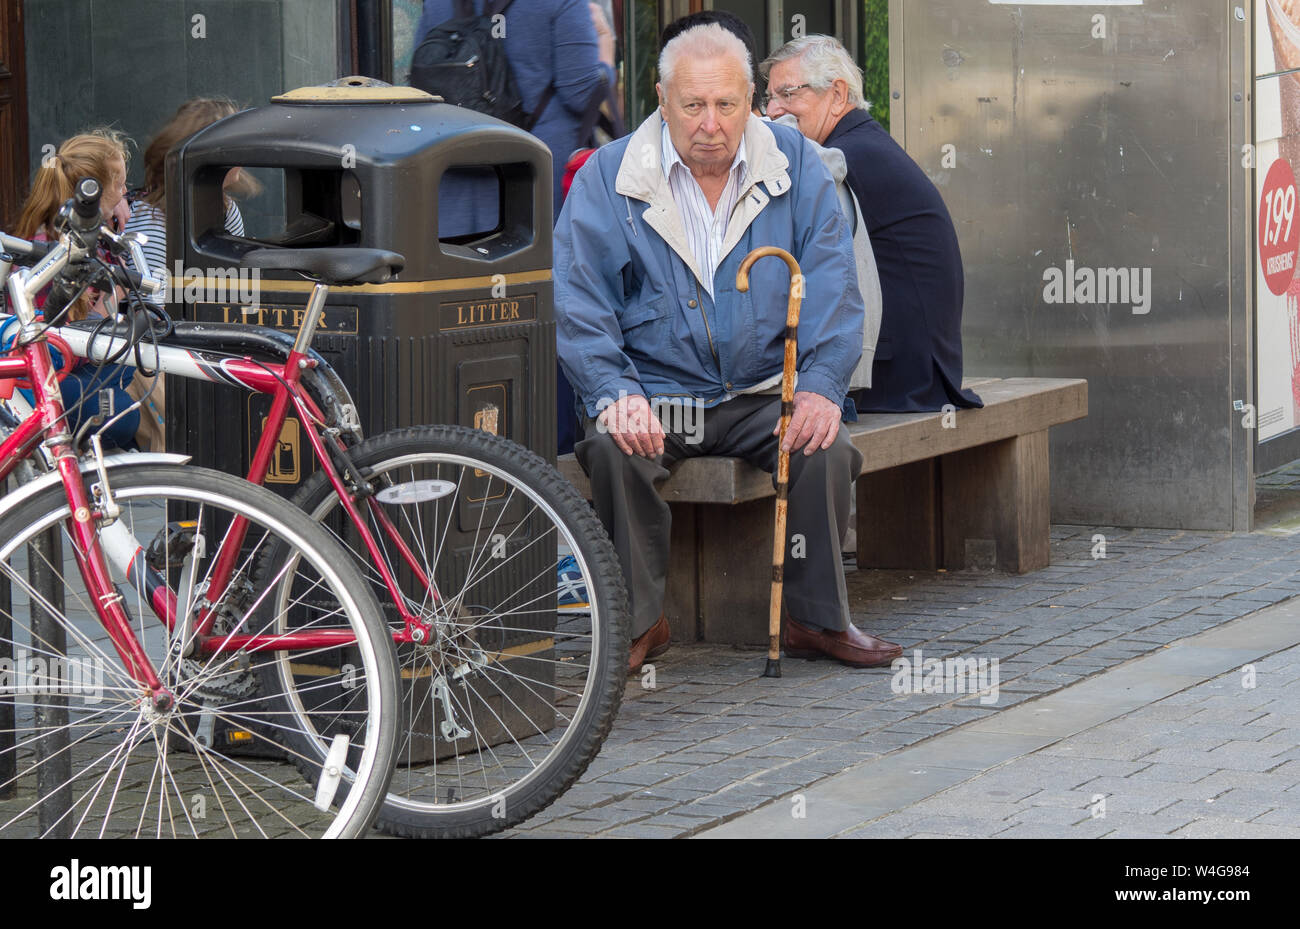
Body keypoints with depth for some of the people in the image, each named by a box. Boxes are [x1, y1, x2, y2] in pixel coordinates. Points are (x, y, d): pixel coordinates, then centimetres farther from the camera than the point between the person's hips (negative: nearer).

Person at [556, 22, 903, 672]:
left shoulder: (793, 163, 4)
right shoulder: (607, 176, 0)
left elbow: (832, 285, 0)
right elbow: (577, 302, -4)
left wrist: (820, 386, -16)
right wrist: (614, 394, -20)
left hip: (765, 392, 1)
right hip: (654, 392, -1)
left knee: (825, 448, -27)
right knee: (615, 448, -31)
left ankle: (817, 617, -7)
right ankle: (639, 619, -12)